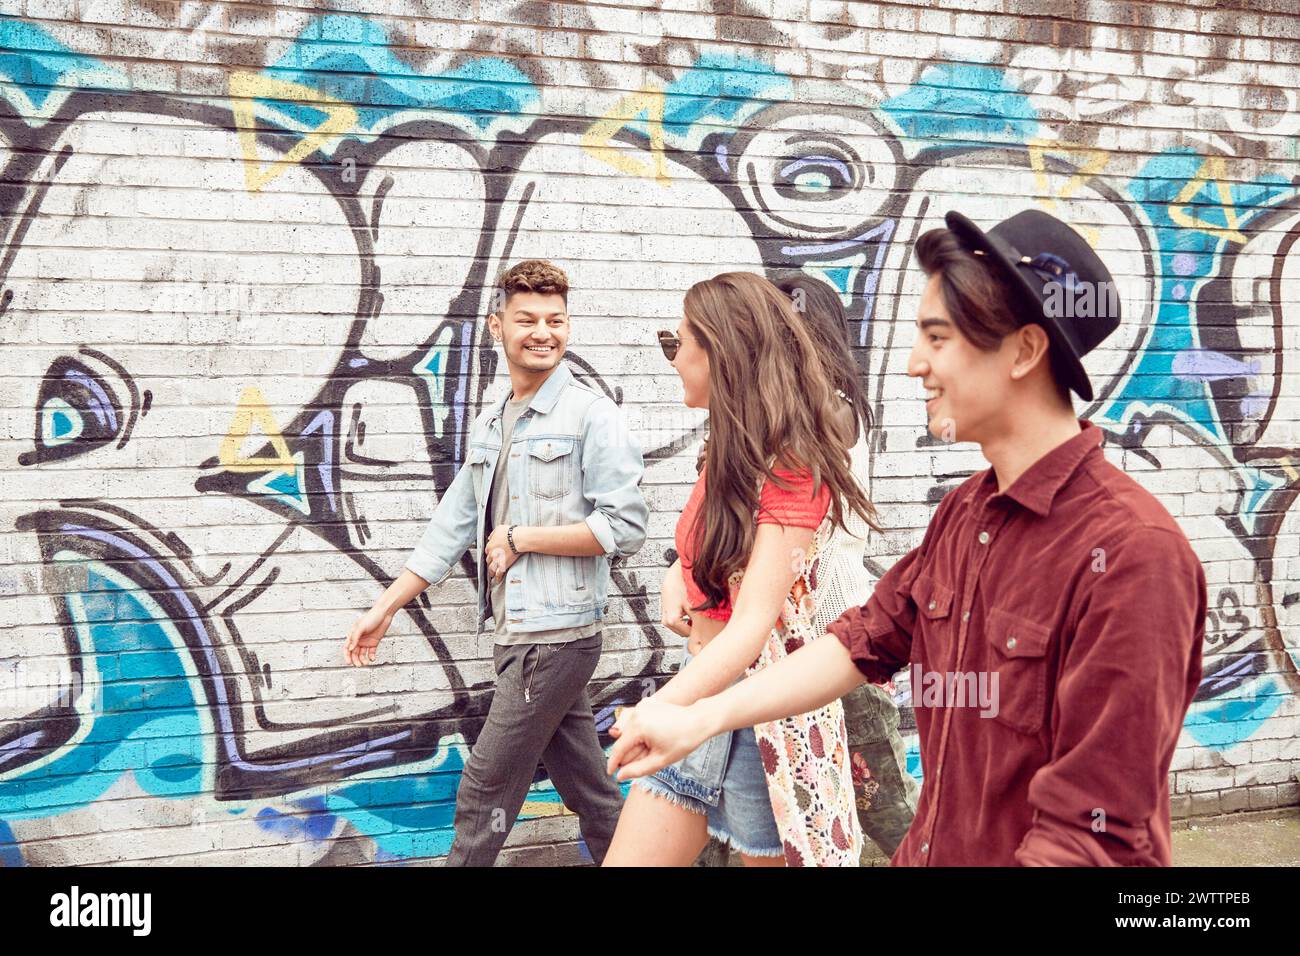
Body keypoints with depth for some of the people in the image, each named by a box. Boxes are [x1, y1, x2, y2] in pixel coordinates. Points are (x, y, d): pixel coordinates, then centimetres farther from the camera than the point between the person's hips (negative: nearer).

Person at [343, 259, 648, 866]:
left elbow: (625, 527, -16)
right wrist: (385, 607, 16)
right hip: (516, 634, 7)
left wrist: (522, 536, -12)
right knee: (586, 789, 14)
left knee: (486, 790, -1)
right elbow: (453, 526, 18)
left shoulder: (591, 416, -9)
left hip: (556, 637, -7)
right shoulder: (491, 424, 14)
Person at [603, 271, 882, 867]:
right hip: (699, 687, 8)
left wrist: (651, 715, -41)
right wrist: (676, 577, -1)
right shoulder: (732, 450, 8)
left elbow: (753, 624, -27)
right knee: (624, 859, 6)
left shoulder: (790, 470, -18)